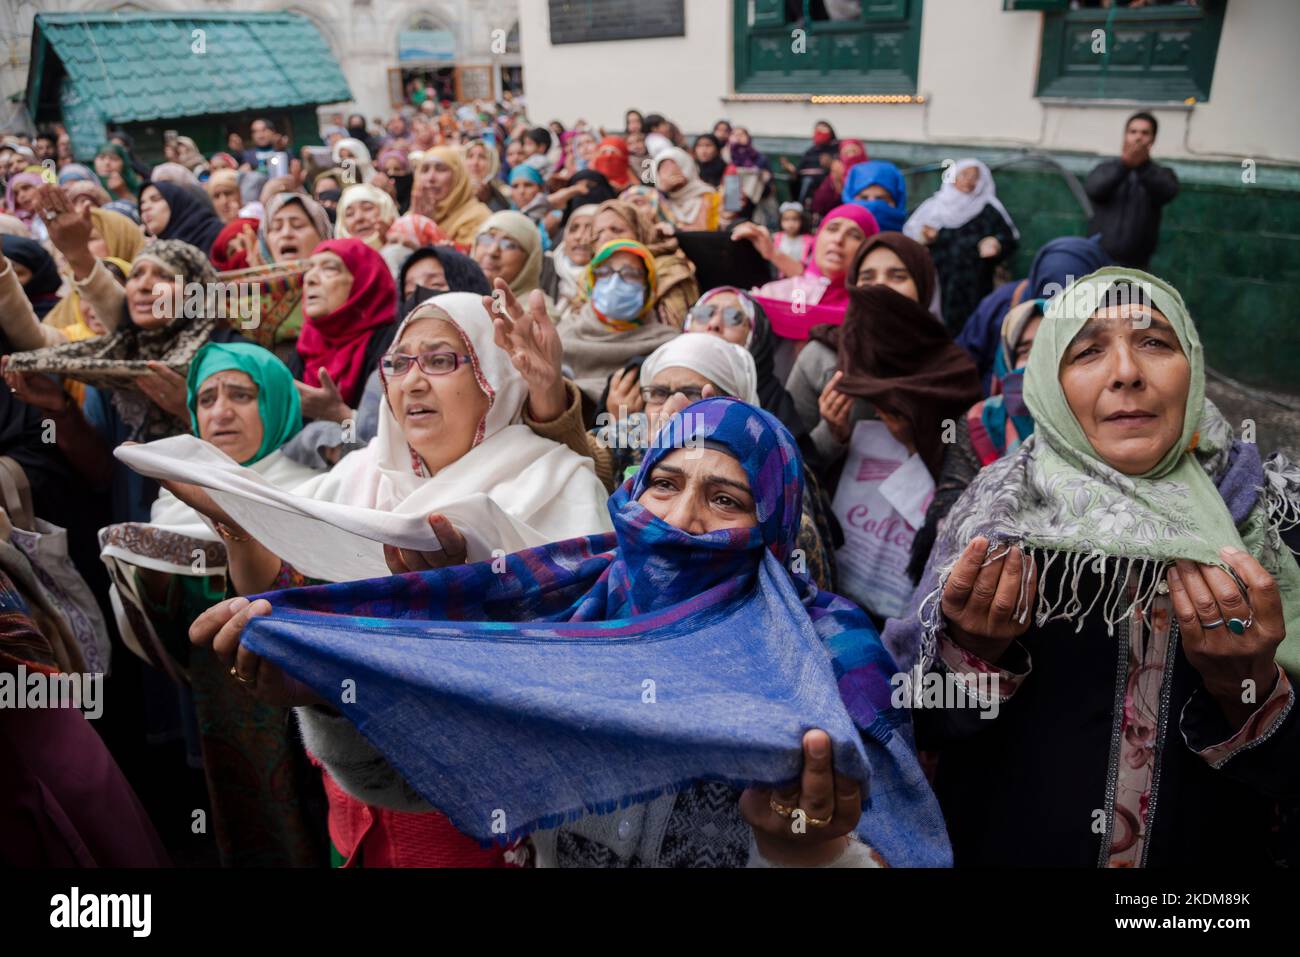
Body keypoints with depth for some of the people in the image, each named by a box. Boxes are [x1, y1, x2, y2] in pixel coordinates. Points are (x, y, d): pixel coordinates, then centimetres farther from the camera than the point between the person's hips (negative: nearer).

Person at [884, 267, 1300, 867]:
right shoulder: (997, 512, -14)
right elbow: (924, 728, -11)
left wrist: (1249, 688, -28)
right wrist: (971, 655, -30)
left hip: (1203, 851, 1)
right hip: (1001, 846, -1)